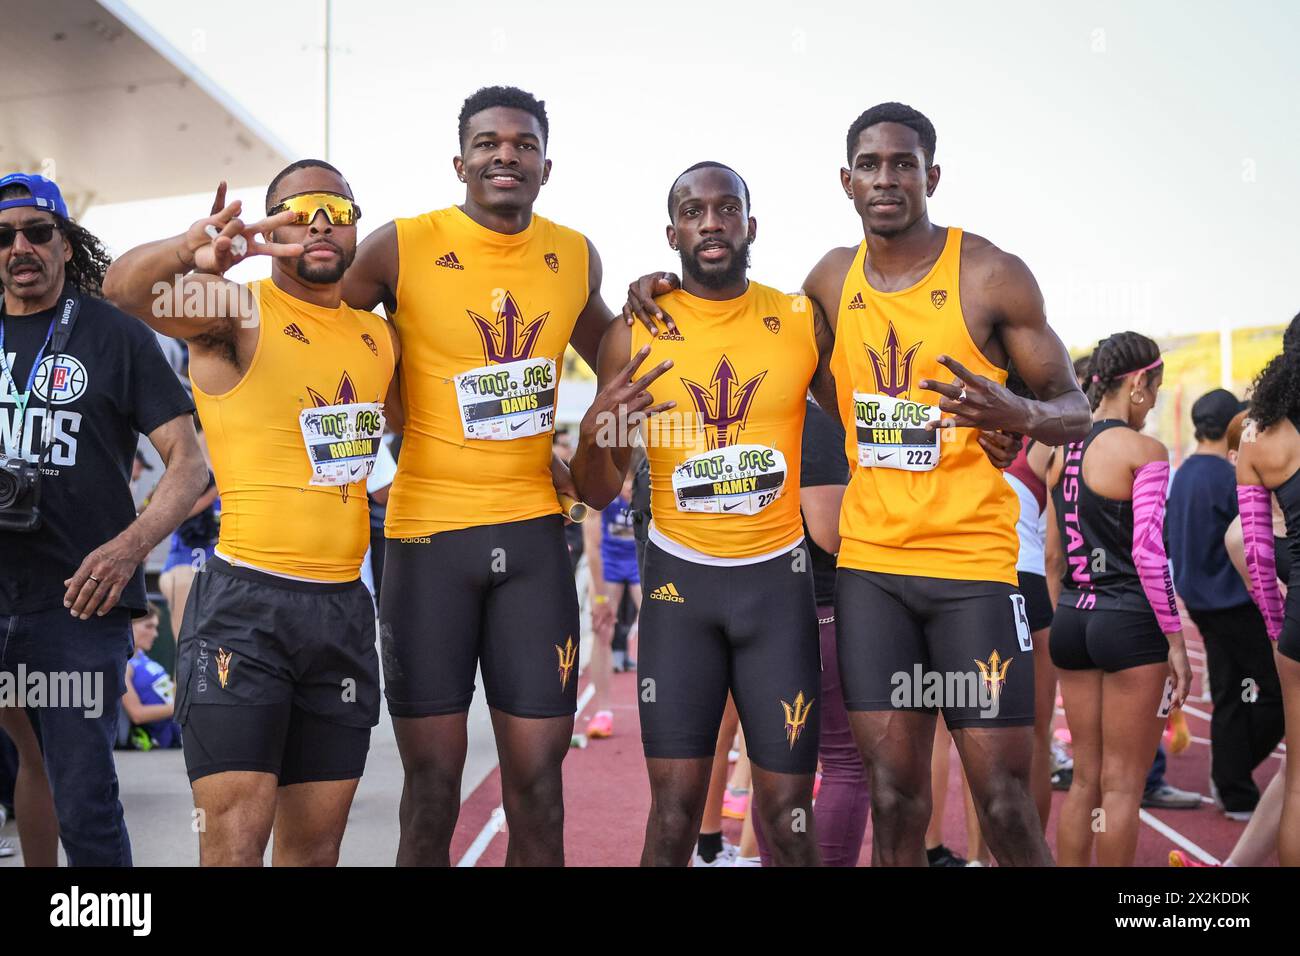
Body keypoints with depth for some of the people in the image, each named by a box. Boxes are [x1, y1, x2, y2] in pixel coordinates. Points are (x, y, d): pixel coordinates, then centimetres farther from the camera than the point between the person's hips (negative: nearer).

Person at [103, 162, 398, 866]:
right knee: (234, 844, -10)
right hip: (244, 605, -5)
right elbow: (124, 288, -24)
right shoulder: (238, 312, -4)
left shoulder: (379, 339, 13)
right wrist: (190, 247, -43)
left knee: (315, 847, 10)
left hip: (344, 609, 5)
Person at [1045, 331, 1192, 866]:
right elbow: (1148, 552, -16)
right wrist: (1175, 641, -11)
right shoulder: (1144, 450, -10)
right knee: (1122, 785, 3)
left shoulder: (1063, 451, 10)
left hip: (1072, 618, 7)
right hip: (1129, 622, -7)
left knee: (1085, 777, 16)